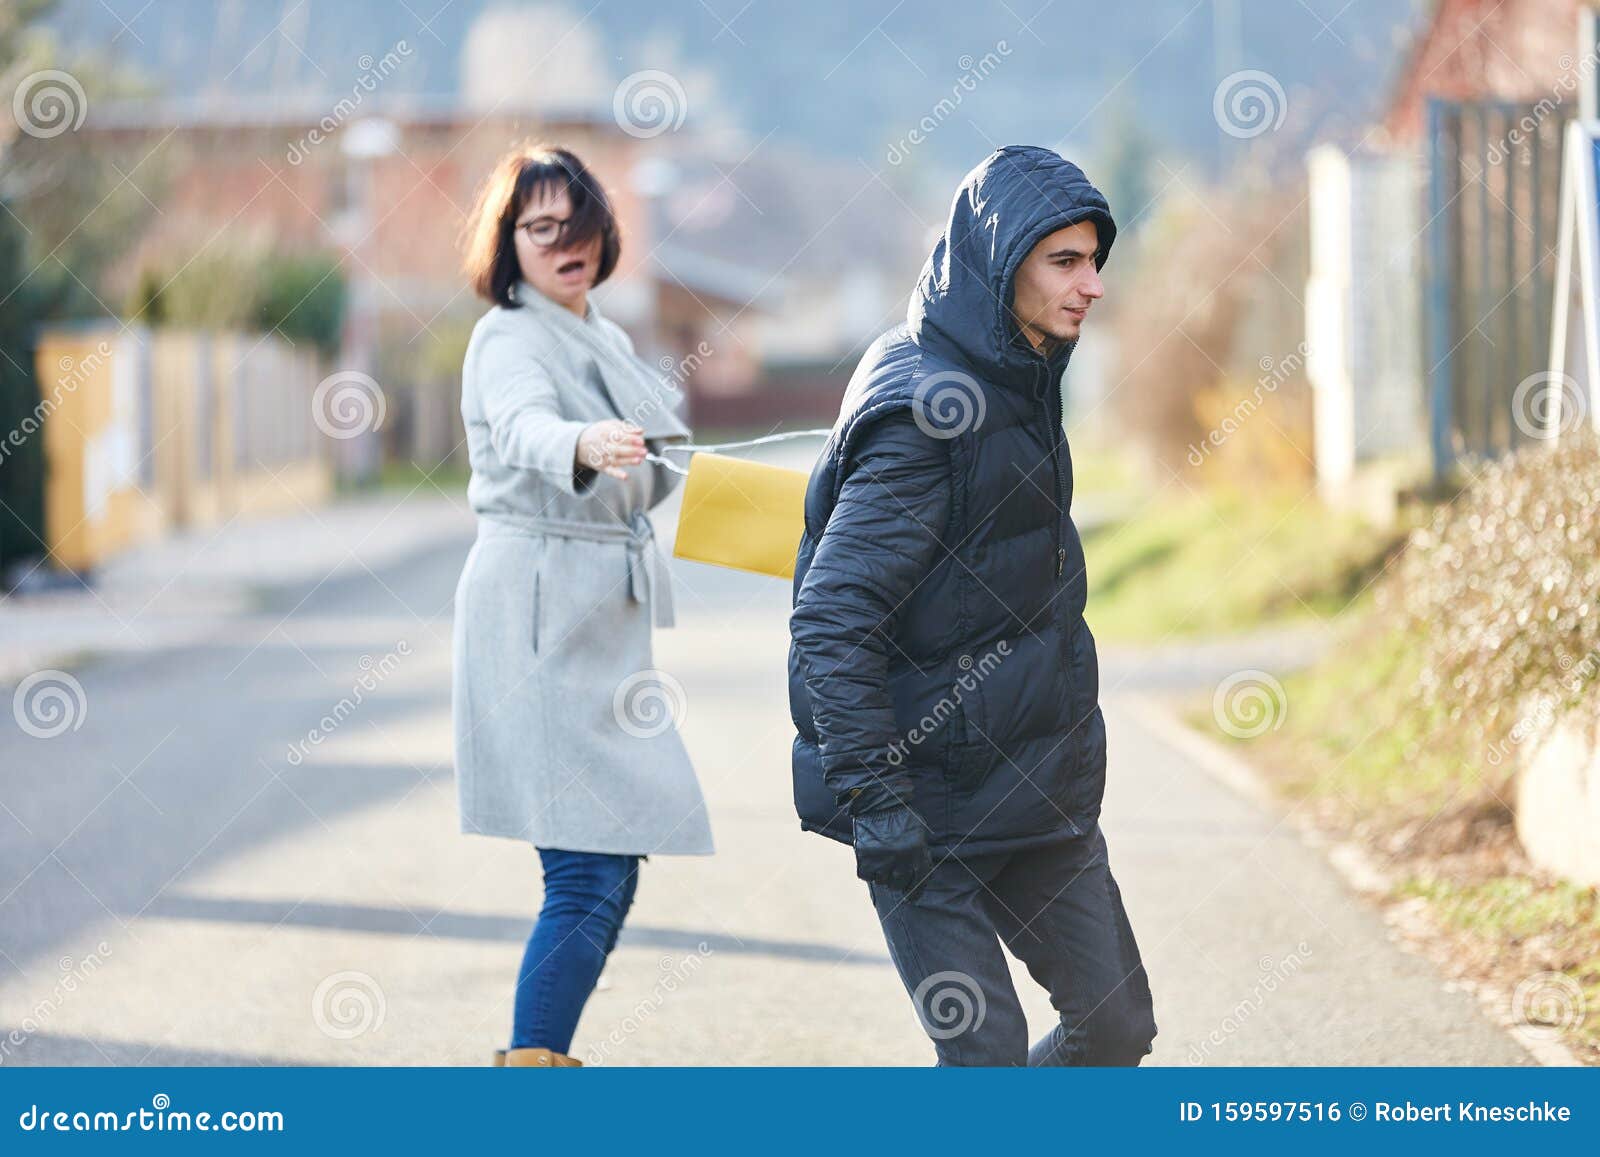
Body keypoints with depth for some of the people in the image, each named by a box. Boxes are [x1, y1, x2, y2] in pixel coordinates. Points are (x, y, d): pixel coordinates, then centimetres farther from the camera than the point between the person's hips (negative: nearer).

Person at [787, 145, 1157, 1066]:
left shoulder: (1019, 379, 9)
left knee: (1117, 1024, 7)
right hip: (932, 799, -9)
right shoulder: (923, 408, -19)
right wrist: (873, 797, -25)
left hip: (1036, 781, 9)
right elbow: (832, 620, -22)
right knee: (986, 1054, -6)